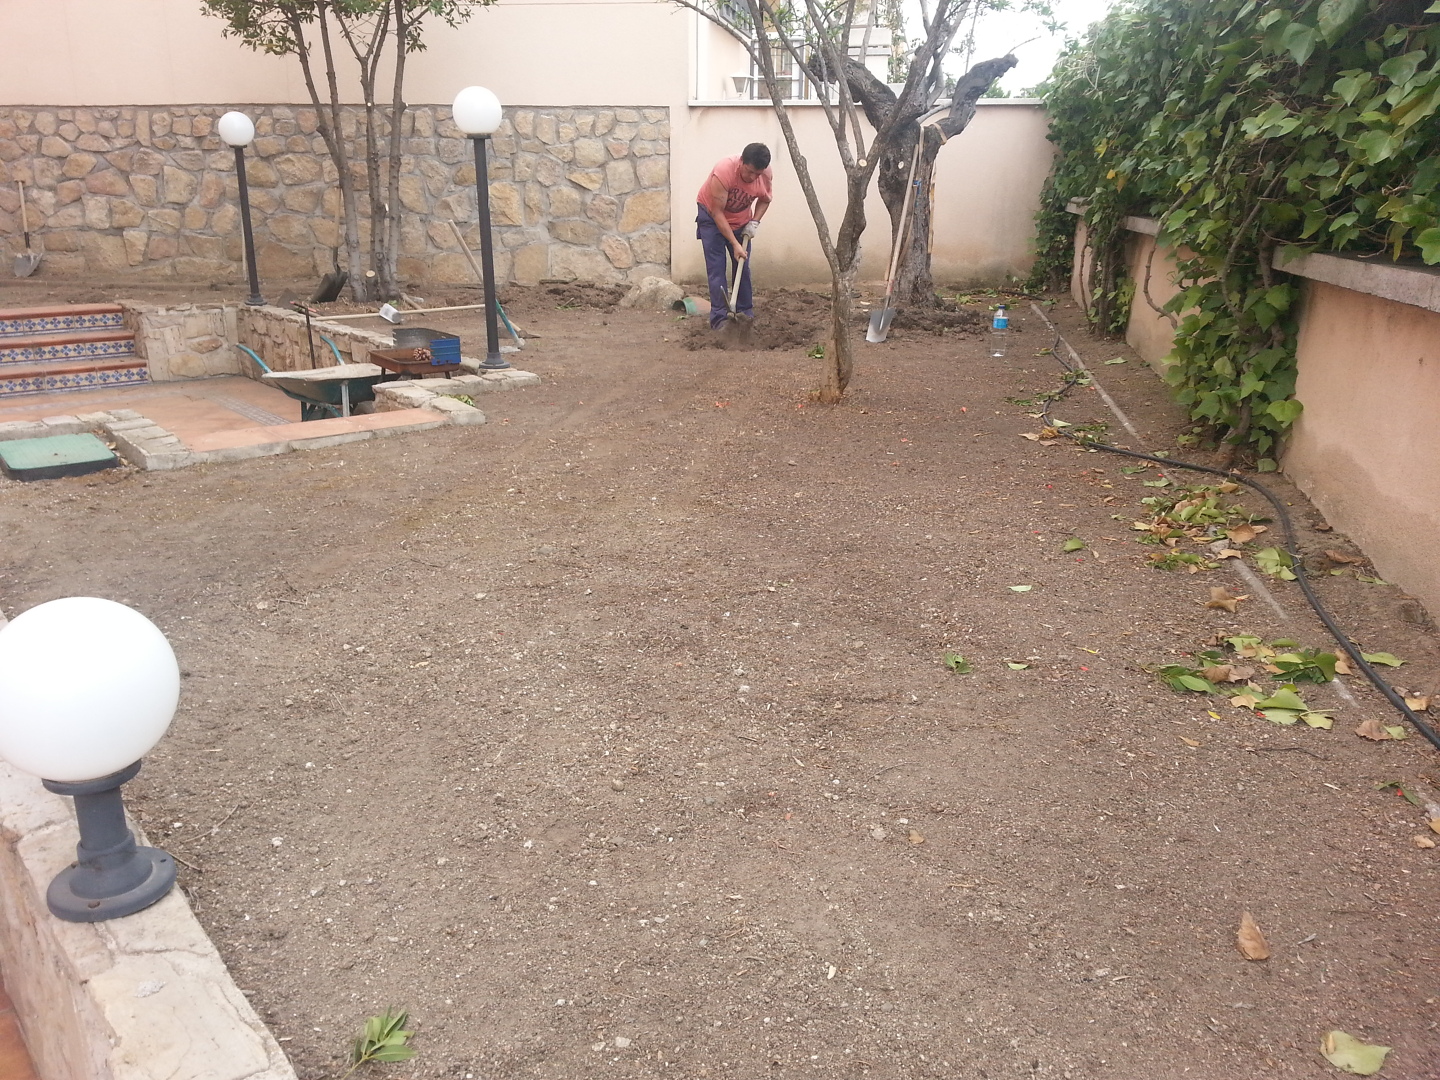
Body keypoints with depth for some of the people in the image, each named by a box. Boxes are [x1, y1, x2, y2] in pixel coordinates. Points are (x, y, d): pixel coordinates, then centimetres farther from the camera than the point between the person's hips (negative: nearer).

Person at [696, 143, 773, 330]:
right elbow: (718, 213, -30)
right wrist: (734, 244, -30)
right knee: (716, 267, -10)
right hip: (712, 217, -4)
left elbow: (765, 200, 2)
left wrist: (755, 221, -15)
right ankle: (718, 317, -11)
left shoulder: (766, 175, -21)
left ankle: (746, 311, 18)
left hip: (741, 220, 4)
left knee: (743, 265, 6)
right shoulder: (724, 171, -36)